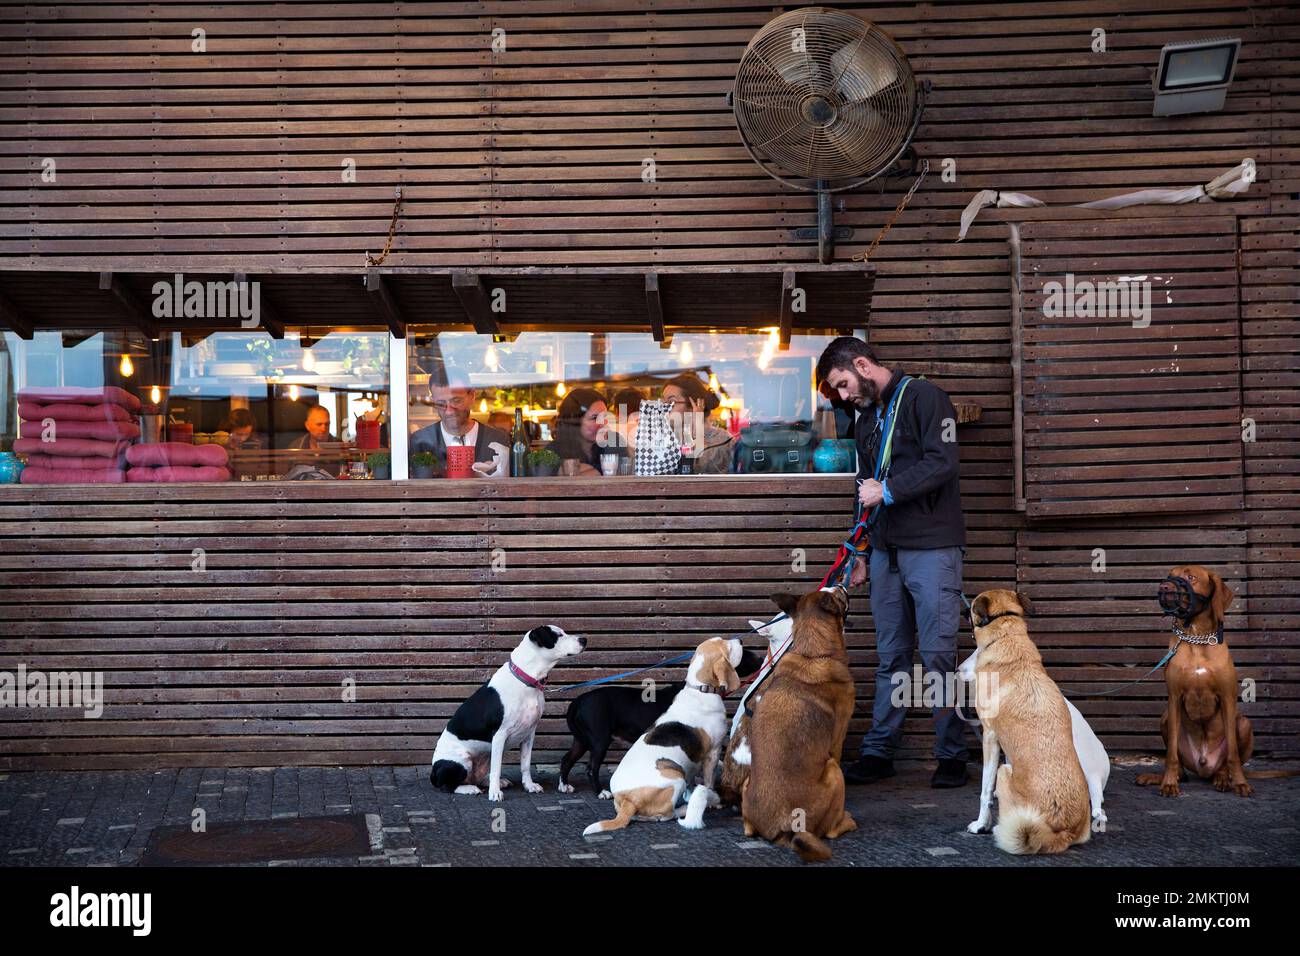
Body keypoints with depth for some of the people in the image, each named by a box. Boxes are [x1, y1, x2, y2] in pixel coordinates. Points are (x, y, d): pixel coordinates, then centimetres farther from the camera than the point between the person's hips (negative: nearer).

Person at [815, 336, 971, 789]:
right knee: (891, 657, 9)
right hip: (887, 550, 7)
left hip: (931, 548, -7)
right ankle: (879, 751, 13)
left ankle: (952, 756, 3)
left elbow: (942, 463, -16)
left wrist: (887, 490, -16)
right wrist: (862, 556, 22)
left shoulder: (923, 397, -5)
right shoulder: (867, 419, 20)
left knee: (938, 655, -6)